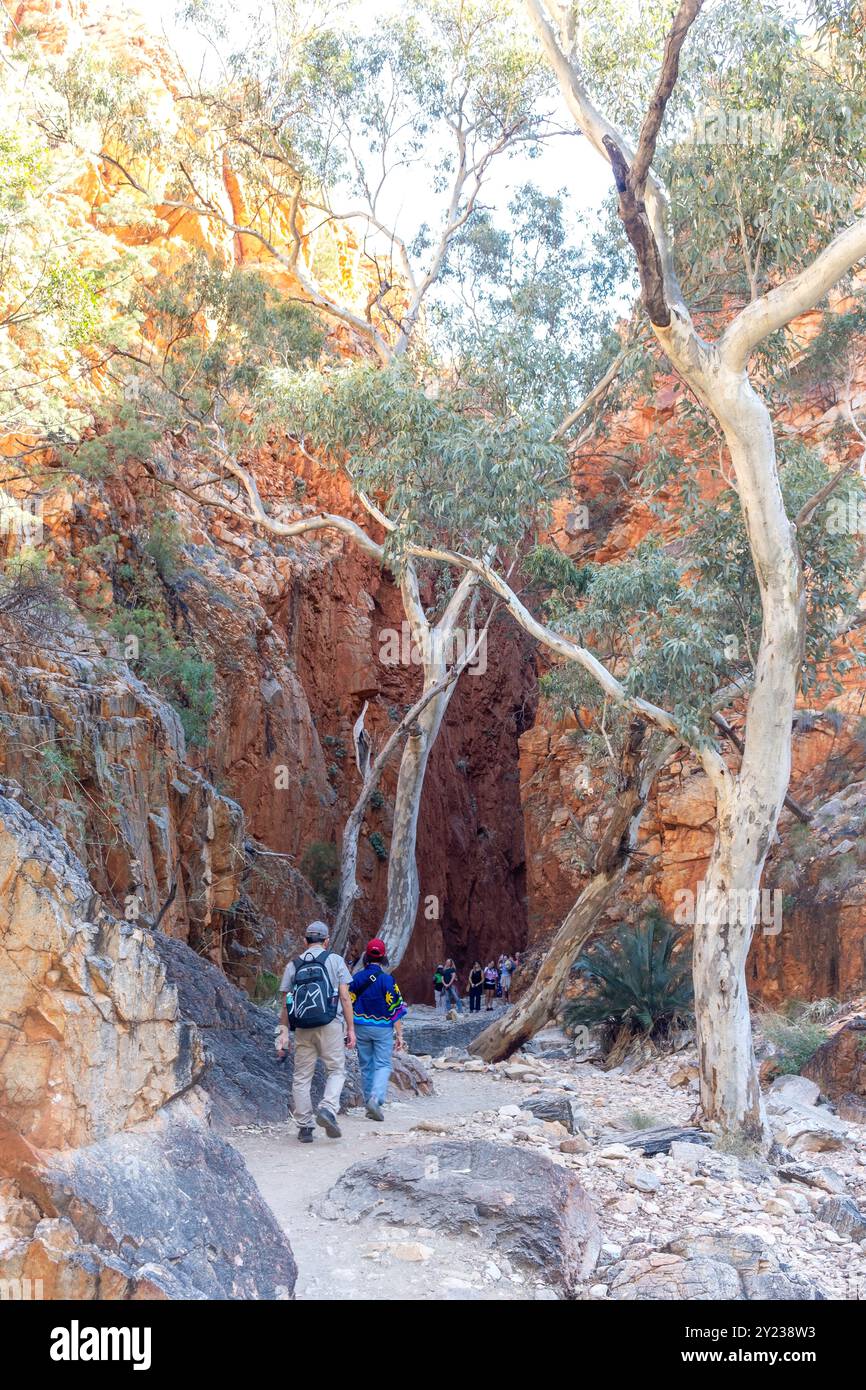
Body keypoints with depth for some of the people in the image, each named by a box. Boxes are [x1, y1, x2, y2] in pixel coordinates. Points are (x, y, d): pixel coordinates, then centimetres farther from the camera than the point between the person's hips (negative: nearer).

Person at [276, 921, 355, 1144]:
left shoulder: (293, 965, 11)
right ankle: (327, 1109, -15)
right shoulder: (335, 960, 4)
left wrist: (284, 1033, 12)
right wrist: (351, 1028, 2)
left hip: (302, 1028, 3)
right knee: (336, 1071, 7)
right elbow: (345, 997, -1)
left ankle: (304, 1127, 9)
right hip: (330, 1025, -2)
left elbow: (285, 1003, 8)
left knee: (302, 1077, 9)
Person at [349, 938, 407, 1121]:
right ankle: (376, 1097, -21)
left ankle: (369, 1100, 17)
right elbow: (396, 1009, -9)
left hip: (361, 1027, 3)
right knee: (383, 1065, 1)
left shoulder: (356, 978, 0)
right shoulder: (388, 980, -10)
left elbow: (349, 1005, 5)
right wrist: (399, 1035, -4)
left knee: (366, 1066, 14)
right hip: (383, 1028, -3)